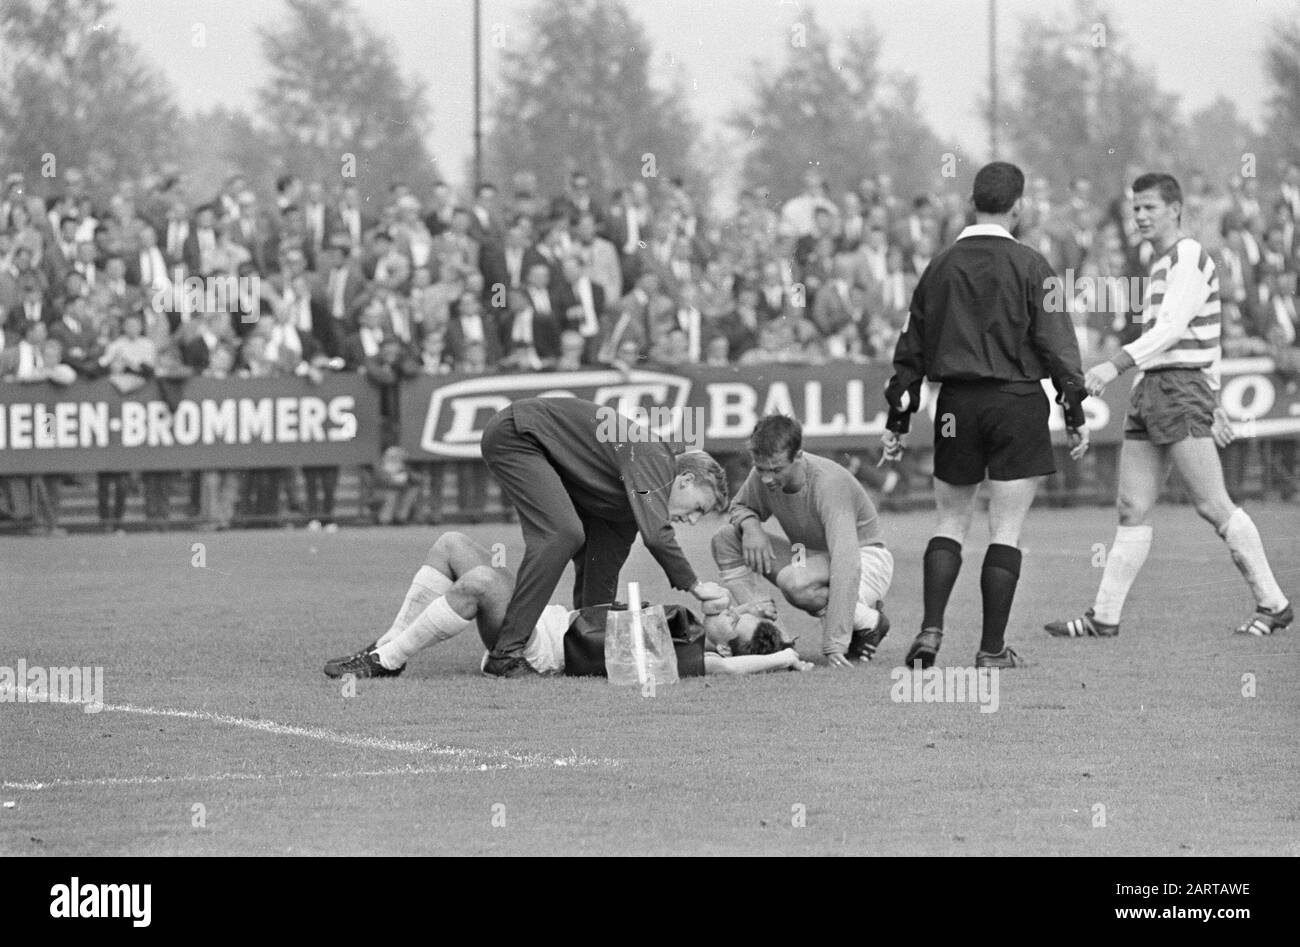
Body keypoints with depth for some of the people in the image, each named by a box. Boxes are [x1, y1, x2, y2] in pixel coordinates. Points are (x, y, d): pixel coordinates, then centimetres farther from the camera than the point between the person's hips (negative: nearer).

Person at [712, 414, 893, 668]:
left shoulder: (828, 483, -33)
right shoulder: (763, 476, -13)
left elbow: (846, 565, -40)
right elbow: (739, 507, 11)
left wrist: (835, 644, -45)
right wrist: (750, 524, -17)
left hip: (866, 562, -7)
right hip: (815, 557, 7)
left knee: (792, 580, -38)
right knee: (725, 540, -10)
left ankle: (869, 621, -12)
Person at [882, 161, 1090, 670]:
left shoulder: (940, 267, 7)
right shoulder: (1029, 267, -5)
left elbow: (911, 349, 10)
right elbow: (1057, 342, -8)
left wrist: (897, 421, 16)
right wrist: (1075, 413, -4)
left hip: (957, 403, 3)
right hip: (1017, 400, -3)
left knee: (951, 522, 13)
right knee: (1006, 530, 1)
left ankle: (930, 630, -2)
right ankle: (993, 648, 1)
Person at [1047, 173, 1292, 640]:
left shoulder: (1189, 258, -9)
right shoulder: (1164, 265, 21)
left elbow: (1171, 330, -21)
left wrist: (1115, 365, -29)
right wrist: (1213, 403, 28)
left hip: (1180, 390, -9)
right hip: (1150, 392, 9)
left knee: (1213, 506, -9)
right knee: (1132, 510, 6)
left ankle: (1273, 604, -2)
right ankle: (1104, 618, 5)